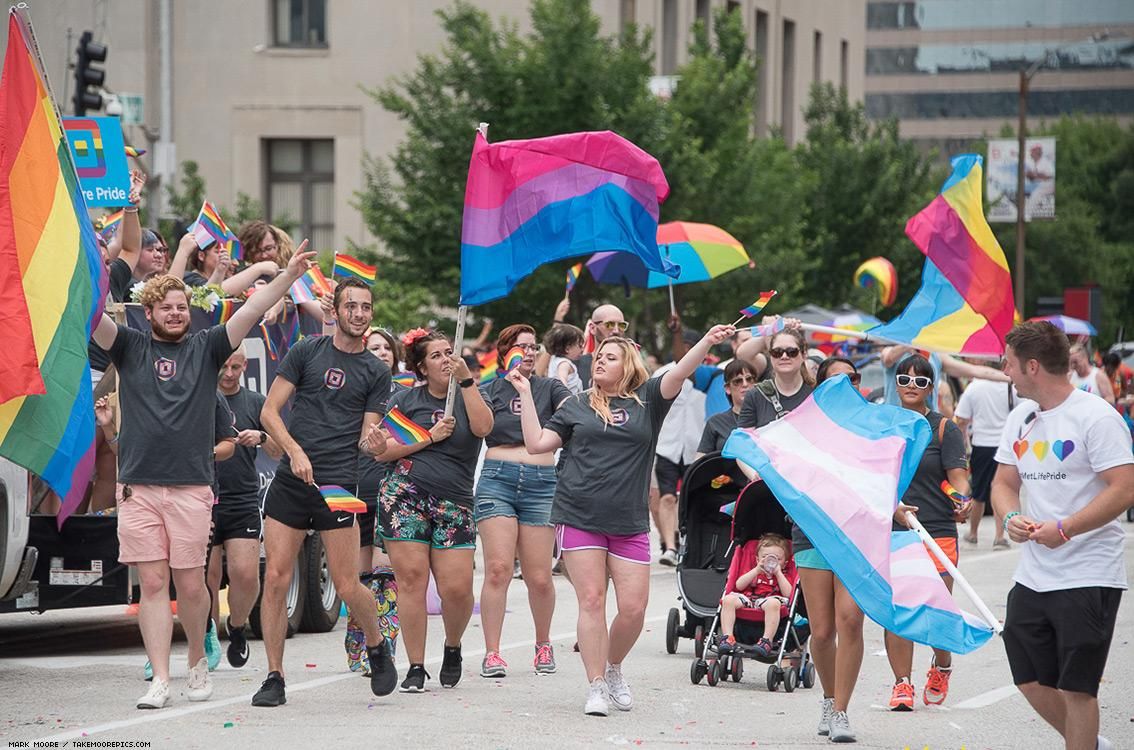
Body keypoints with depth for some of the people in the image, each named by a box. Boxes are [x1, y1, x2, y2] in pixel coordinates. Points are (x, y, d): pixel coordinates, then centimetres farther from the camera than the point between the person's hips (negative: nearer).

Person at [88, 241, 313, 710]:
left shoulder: (205, 348, 8)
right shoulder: (130, 347, 8)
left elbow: (252, 312, 0)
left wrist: (289, 275, -13)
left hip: (191, 487, 0)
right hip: (138, 486, 0)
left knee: (190, 584, 3)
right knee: (152, 583, -2)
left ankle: (197, 661, 26)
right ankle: (160, 679, -1)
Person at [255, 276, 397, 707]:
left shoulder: (376, 373, 9)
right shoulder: (307, 352, 7)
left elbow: (368, 436, 8)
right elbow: (269, 411, 3)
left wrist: (375, 442, -16)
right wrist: (296, 452, -11)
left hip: (339, 486, 0)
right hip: (291, 480, 0)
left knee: (348, 587, -5)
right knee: (275, 579, -6)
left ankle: (377, 647, 25)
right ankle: (274, 678, 3)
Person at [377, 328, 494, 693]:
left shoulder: (468, 396, 11)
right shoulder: (406, 399, 9)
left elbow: (482, 427, -10)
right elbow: (383, 449, 3)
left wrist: (466, 379, -14)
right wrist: (431, 437, -5)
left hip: (454, 502, 1)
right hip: (405, 496, -1)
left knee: (457, 588, -8)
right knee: (411, 579, -8)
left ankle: (453, 647, 22)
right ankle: (416, 667, -1)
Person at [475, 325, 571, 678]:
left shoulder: (549, 388, 12)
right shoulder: (488, 391, 12)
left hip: (541, 483, 1)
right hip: (498, 480, -1)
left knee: (540, 578, 0)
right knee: (498, 569, -13)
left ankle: (543, 643, 23)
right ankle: (492, 653, -9)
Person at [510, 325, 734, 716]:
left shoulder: (646, 401, 8)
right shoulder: (577, 405, 11)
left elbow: (677, 375, -6)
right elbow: (537, 443, 8)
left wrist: (707, 342, -21)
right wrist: (525, 394, 5)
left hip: (630, 523, 1)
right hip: (579, 518, -1)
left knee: (634, 607, -2)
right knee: (592, 600, -4)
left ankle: (613, 668, 24)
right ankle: (596, 687, 1)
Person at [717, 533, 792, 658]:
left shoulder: (783, 577, 24)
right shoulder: (752, 573, 30)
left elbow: (788, 594, 3)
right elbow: (739, 585, 9)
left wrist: (778, 573, 4)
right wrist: (757, 570, 5)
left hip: (767, 601, -3)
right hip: (747, 599, 3)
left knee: (773, 603, -39)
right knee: (728, 600, -25)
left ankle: (767, 640, -43)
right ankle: (727, 636, -32)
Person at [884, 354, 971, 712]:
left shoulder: (944, 428, 4)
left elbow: (958, 474, -4)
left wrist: (963, 499, -27)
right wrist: (893, 508, -14)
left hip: (937, 531, -2)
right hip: (890, 531, 2)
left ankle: (942, 667, 25)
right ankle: (902, 683, 5)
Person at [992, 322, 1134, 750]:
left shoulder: (1096, 418, -13)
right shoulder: (1021, 418, 11)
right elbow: (1004, 482, 16)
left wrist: (1065, 529, -25)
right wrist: (1011, 517, -7)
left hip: (1089, 579, -8)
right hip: (1032, 577, 8)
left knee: (1075, 688, -4)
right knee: (1031, 682, 12)